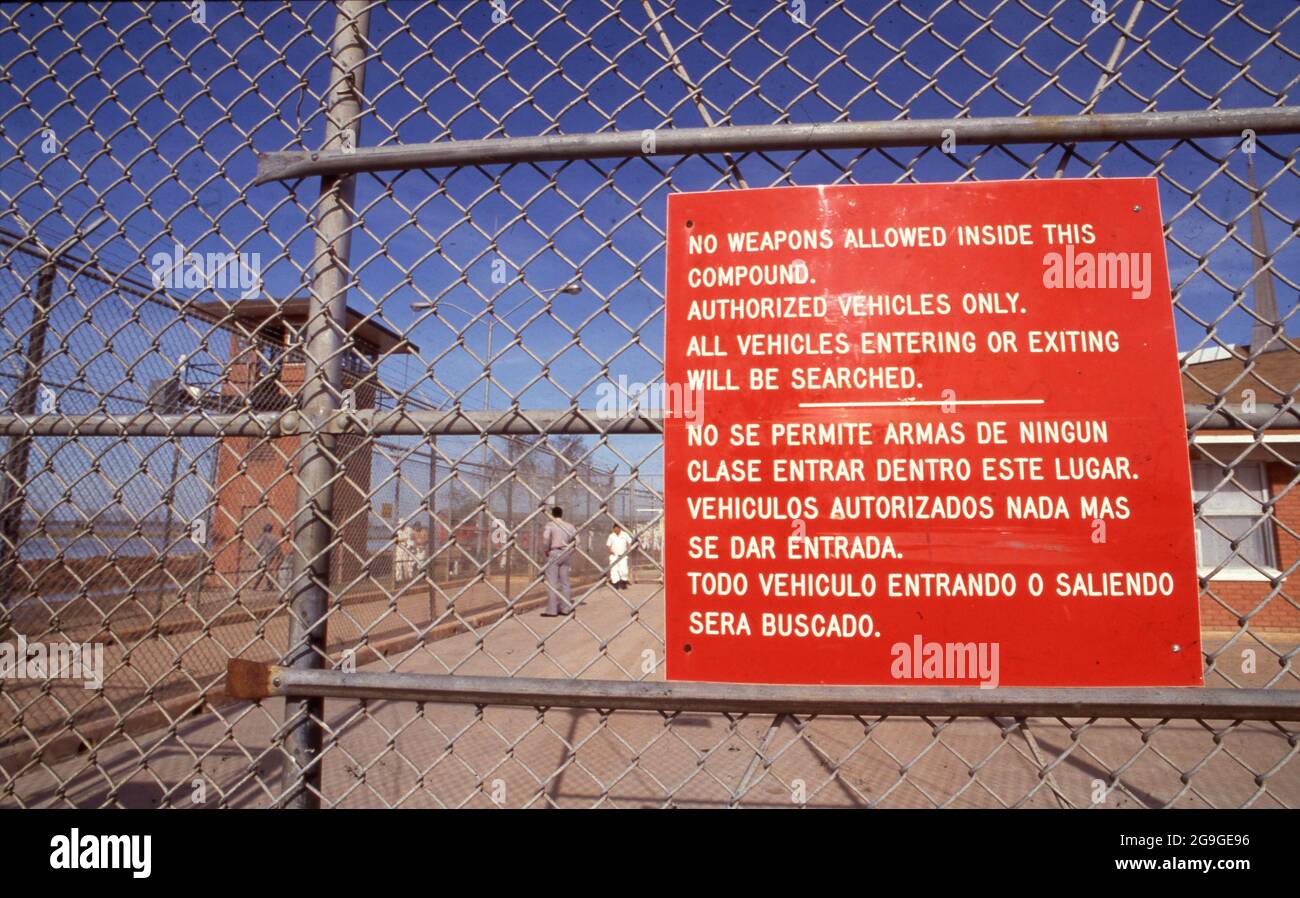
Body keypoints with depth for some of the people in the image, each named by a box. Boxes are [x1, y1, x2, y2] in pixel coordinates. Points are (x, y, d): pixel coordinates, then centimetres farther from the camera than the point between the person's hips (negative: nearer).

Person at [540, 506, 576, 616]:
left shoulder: (549, 525, -5)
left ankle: (551, 610, -4)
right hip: (565, 554, 5)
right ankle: (565, 608, 14)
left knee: (551, 582, -3)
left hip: (553, 553, -5)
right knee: (564, 581, 11)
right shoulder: (569, 526, 9)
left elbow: (545, 539, -19)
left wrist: (545, 550, -4)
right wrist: (570, 552, 11)